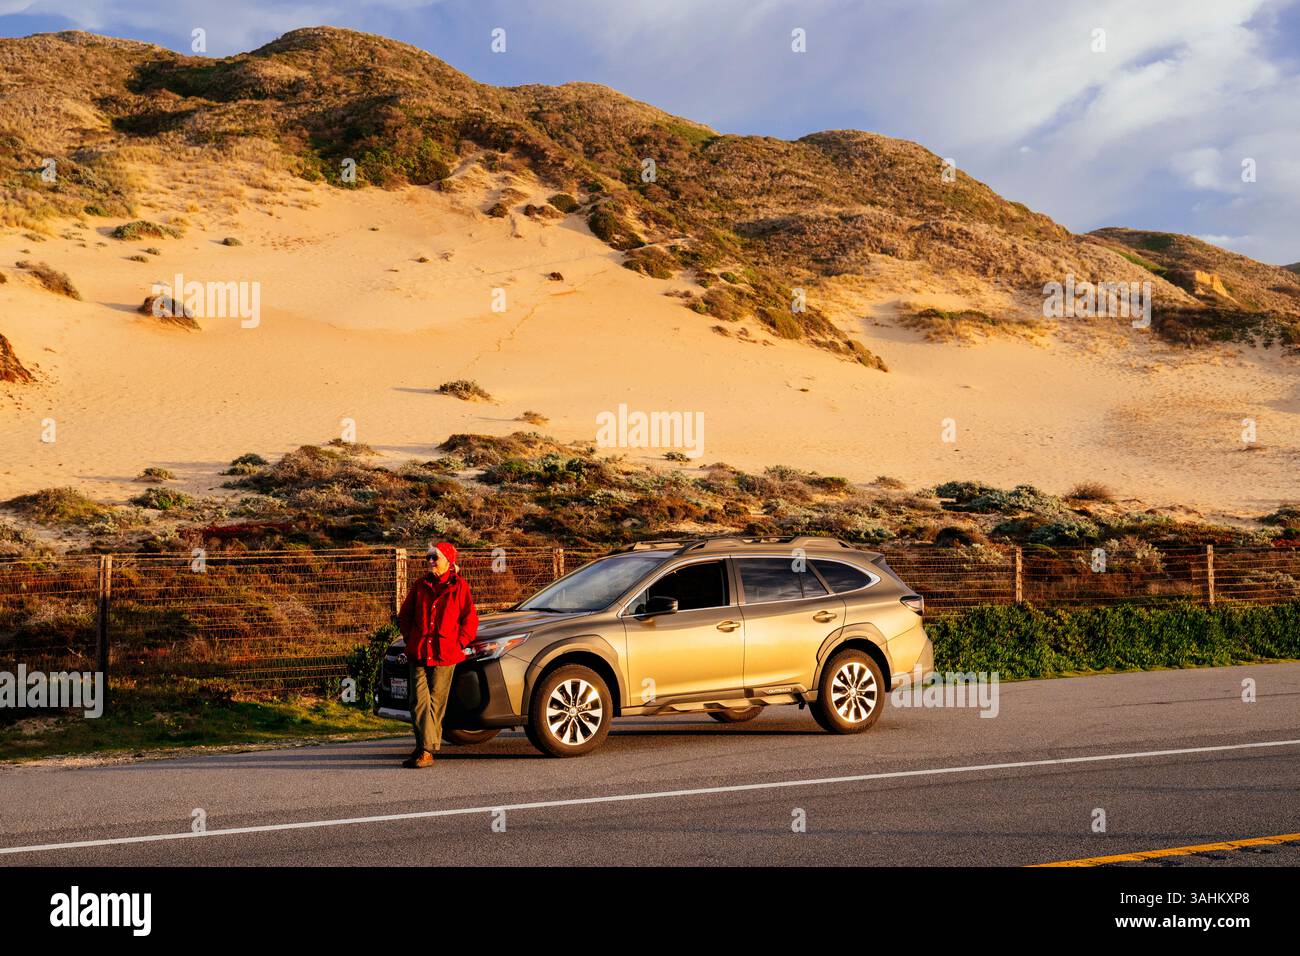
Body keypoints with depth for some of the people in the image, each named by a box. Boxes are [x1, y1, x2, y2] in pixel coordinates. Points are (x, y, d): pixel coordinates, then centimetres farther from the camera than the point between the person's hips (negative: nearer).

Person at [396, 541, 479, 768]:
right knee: (420, 702, -5)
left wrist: (458, 644, -3)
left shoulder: (459, 587, 0)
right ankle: (425, 748, -3)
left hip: (444, 655, -3)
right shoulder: (421, 586, 11)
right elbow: (404, 615, 19)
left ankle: (426, 750, 4)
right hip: (418, 654, 3)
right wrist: (411, 640, 10)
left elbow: (470, 620, 1)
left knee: (436, 703, 1)